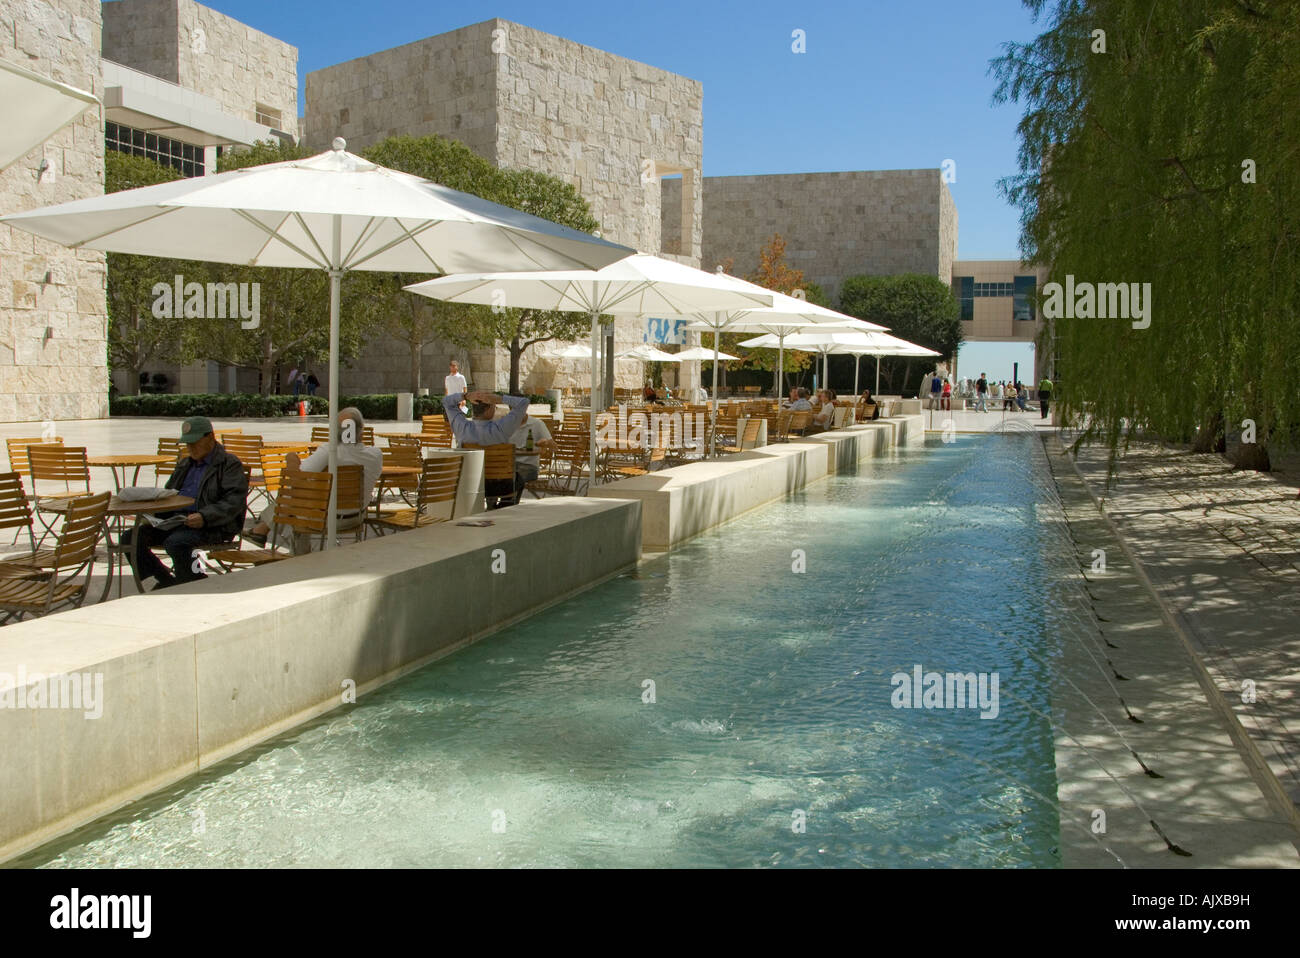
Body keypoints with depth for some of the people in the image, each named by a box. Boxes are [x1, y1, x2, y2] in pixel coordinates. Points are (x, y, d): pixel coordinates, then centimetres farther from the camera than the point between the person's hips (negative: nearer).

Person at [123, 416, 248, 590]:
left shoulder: (230, 465, 1)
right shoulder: (185, 463, 26)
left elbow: (233, 503, -12)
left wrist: (204, 517, -27)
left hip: (211, 526, -8)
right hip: (173, 519, 8)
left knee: (175, 542, -35)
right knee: (130, 539, -8)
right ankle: (167, 581, 5)